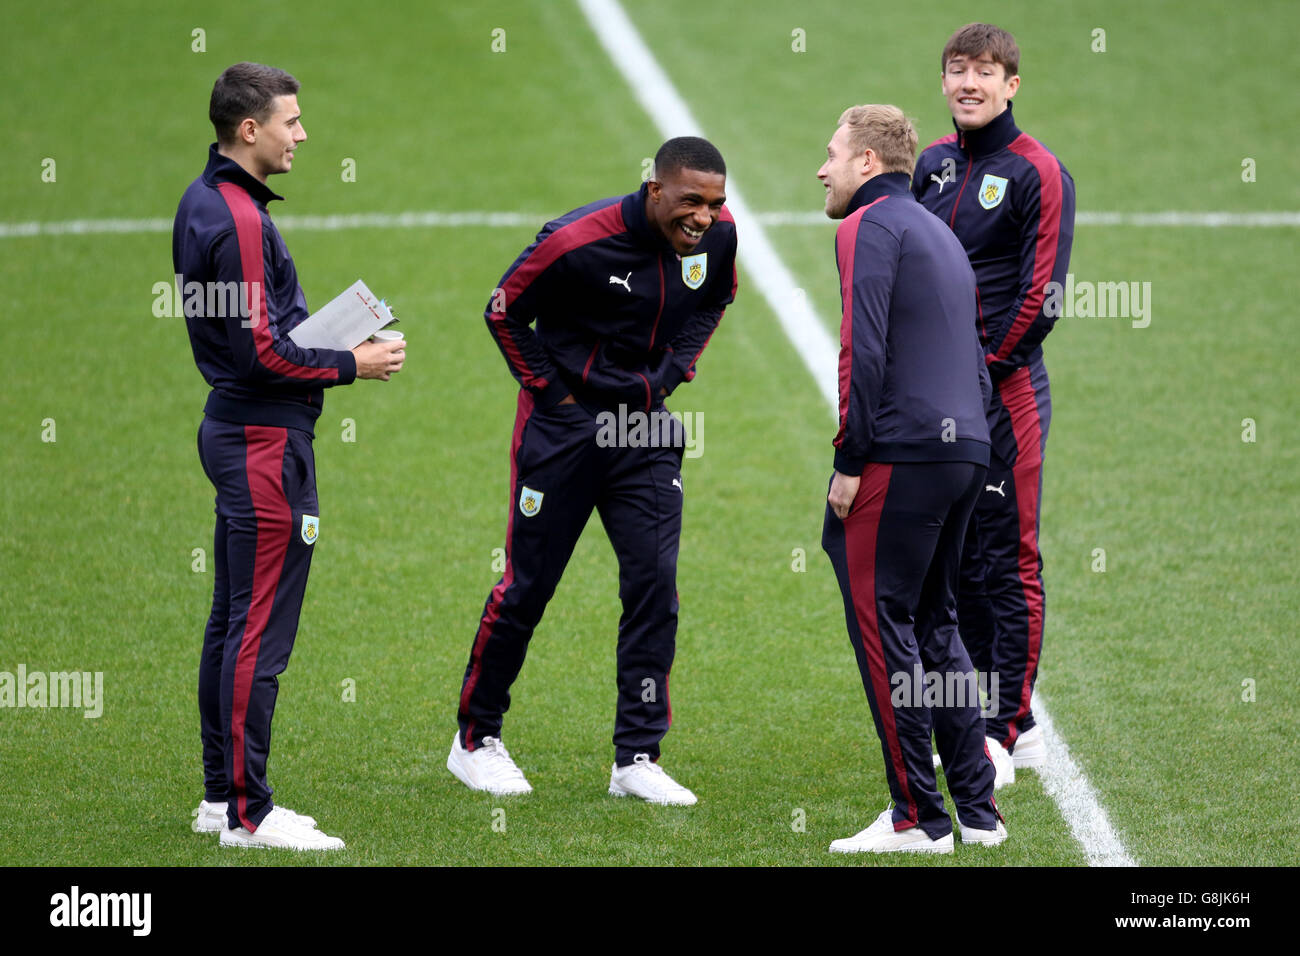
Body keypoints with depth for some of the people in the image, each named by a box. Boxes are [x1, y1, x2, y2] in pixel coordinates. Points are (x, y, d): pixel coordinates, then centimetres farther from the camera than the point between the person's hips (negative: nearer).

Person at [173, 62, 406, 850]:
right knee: (261, 632, -7)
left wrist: (326, 340, 12)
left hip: (234, 426, 11)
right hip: (266, 440, -11)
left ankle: (222, 795, 21)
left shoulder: (206, 202, 13)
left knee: (232, 624, 15)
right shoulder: (240, 218, -19)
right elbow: (264, 353, -21)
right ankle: (249, 815, -5)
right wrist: (351, 365, -10)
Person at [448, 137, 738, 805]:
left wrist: (673, 369, 5)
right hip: (563, 424, -4)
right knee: (527, 586, 3)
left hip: (644, 431, 4)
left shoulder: (716, 236, -7)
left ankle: (636, 757, 2)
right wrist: (550, 390, -8)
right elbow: (505, 311, -8)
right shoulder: (579, 242, -23)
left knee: (654, 583, -5)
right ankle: (475, 739, 20)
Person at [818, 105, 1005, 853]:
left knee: (881, 623, -4)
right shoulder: (941, 233, 24)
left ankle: (920, 817, -5)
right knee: (936, 625, 16)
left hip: (901, 455, -9)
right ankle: (979, 809, 15)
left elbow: (863, 349, -15)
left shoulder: (871, 225, -5)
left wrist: (850, 461, -14)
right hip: (965, 451, 9)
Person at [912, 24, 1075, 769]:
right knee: (958, 560, 11)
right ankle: (994, 717, 20)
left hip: (1005, 392, -7)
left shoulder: (1036, 172, -8)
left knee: (1009, 561, -4)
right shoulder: (933, 163, 12)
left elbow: (1041, 296, -13)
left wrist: (982, 369, -14)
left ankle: (1010, 732, -1)